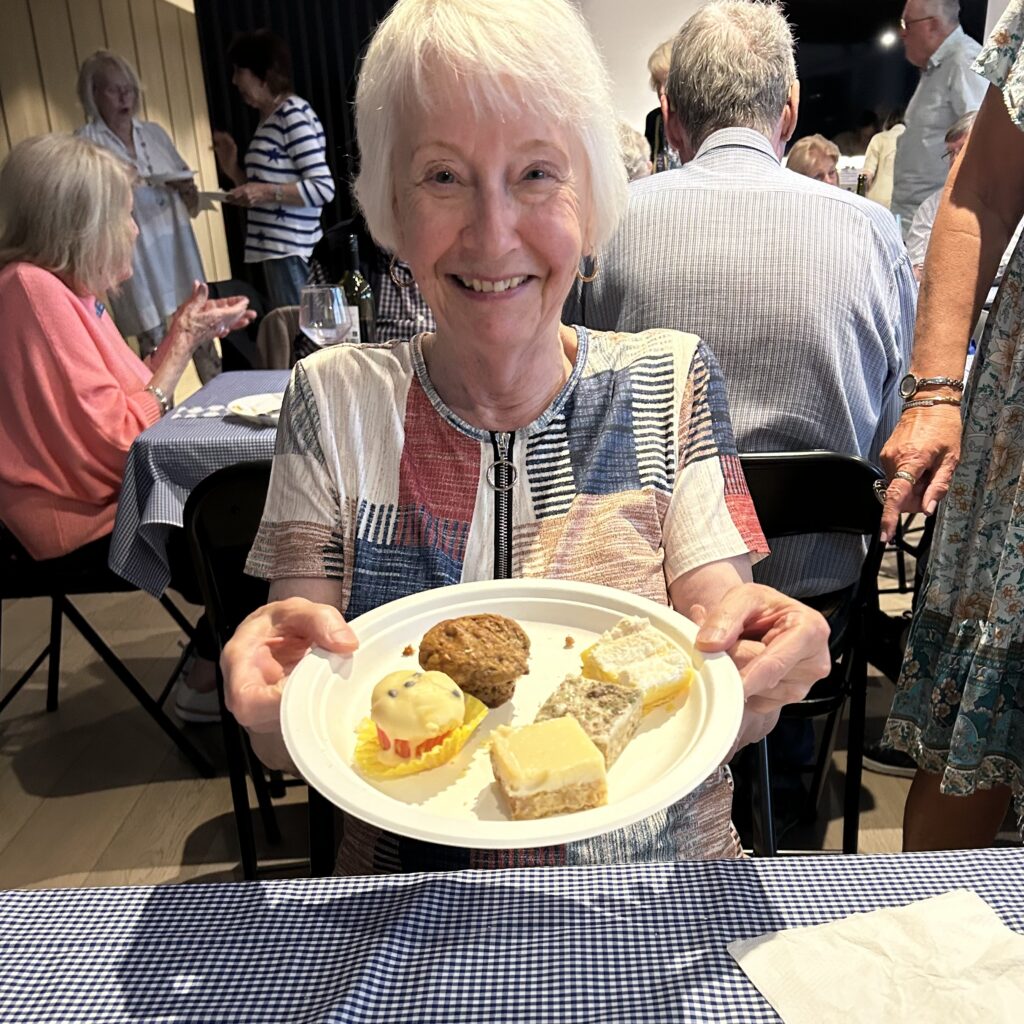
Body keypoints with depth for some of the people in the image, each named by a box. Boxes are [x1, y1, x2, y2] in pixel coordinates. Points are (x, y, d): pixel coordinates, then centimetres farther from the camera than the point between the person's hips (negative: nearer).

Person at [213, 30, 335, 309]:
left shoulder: (293, 114, -8)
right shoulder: (269, 119, 18)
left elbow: (323, 189, -15)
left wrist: (268, 192, -21)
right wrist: (232, 168, 9)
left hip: (292, 251, -9)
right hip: (276, 249, 9)